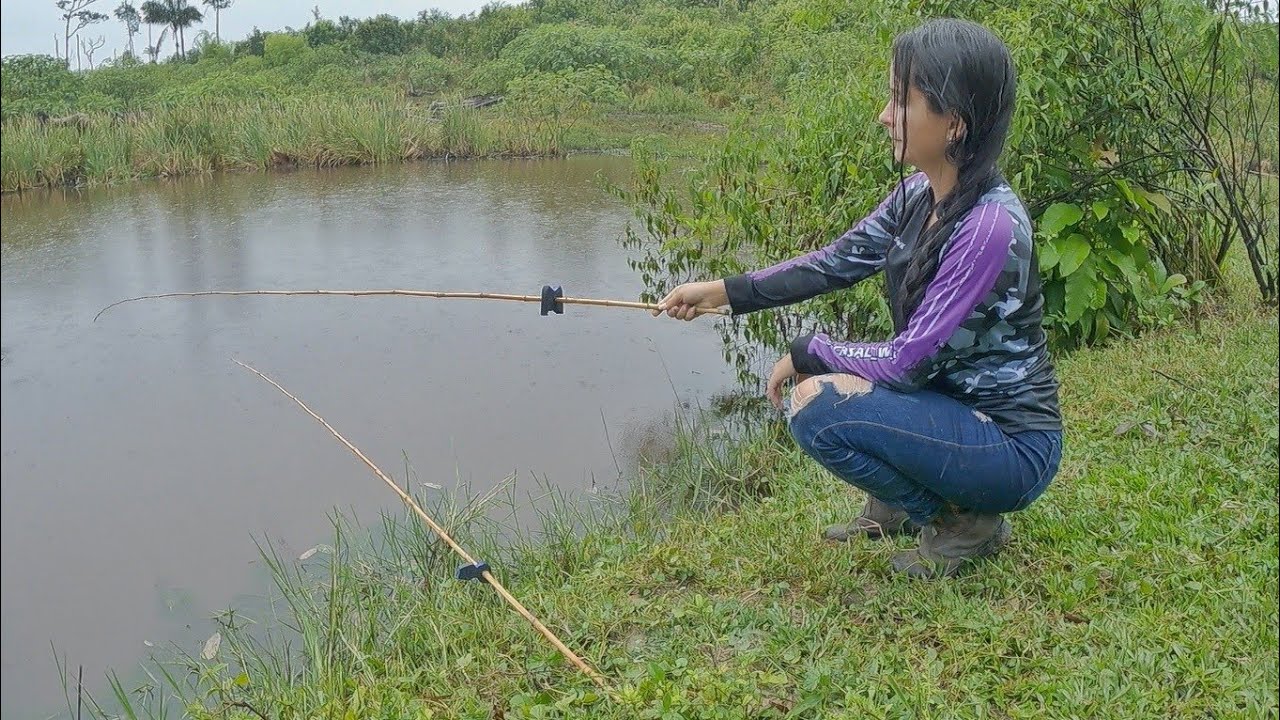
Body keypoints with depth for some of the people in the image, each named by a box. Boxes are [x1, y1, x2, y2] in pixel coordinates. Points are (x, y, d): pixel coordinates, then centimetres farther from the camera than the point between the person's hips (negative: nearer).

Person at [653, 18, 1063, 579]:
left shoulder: (988, 226, -28)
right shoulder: (919, 195, -3)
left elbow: (907, 362, -25)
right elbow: (835, 263, 7)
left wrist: (806, 352, -11)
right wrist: (722, 291, 1)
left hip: (1012, 445, -8)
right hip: (951, 402, 8)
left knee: (818, 407, -23)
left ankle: (966, 522, -4)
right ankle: (899, 505, 18)